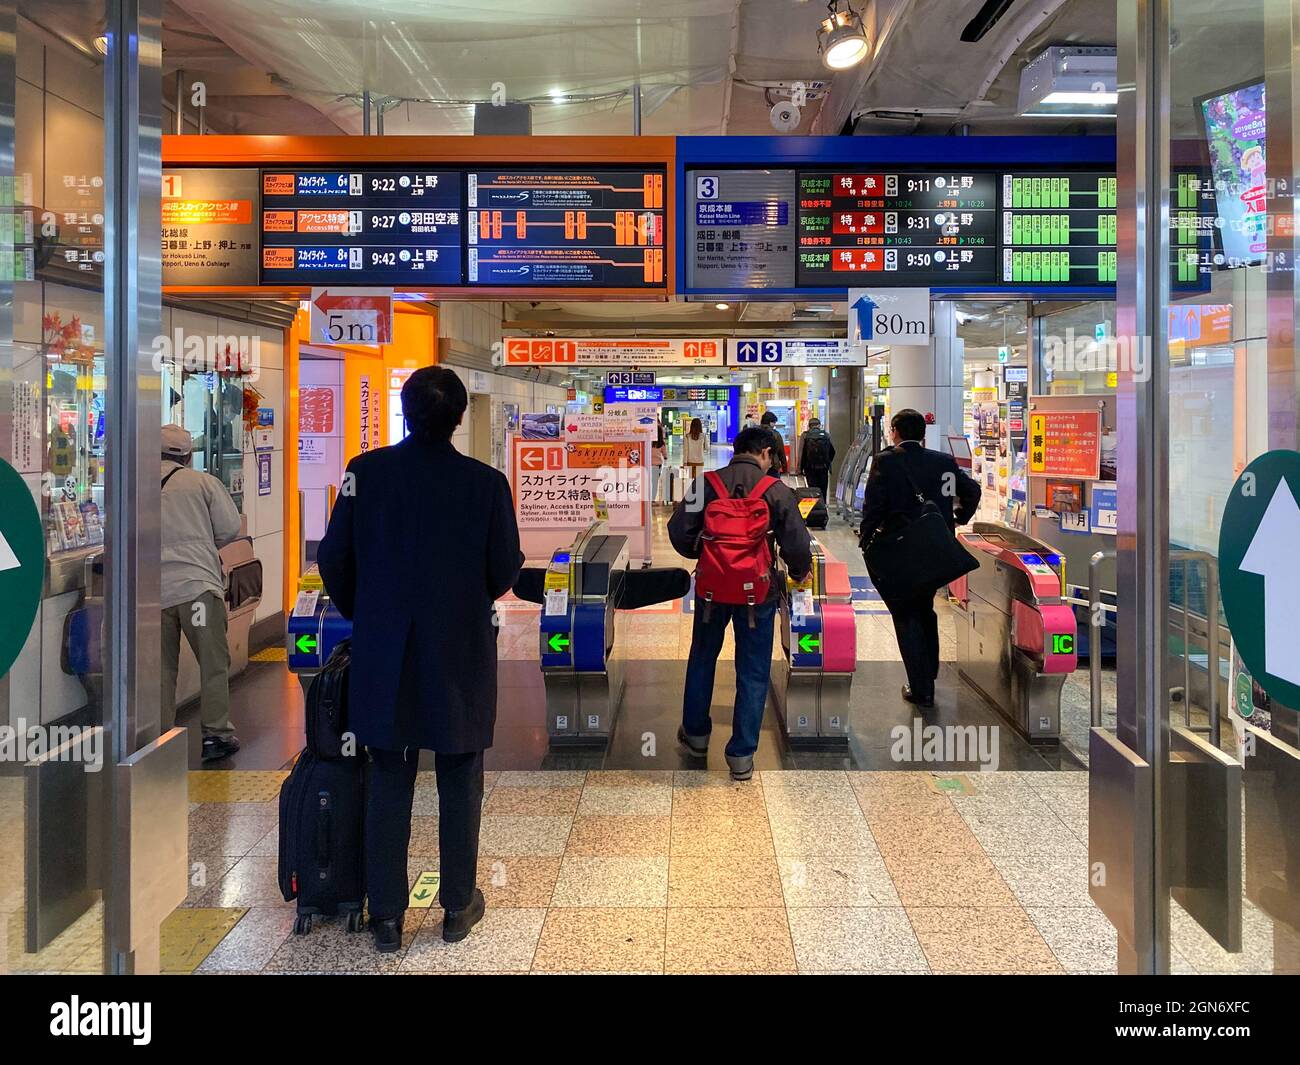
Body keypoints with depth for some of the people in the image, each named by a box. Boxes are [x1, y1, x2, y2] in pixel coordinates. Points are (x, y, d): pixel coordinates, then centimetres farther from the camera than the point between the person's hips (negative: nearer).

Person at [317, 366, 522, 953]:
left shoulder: (366, 471, -7)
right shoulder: (485, 482, -12)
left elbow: (333, 558, -2)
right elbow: (505, 569, -5)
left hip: (384, 652, 2)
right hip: (461, 651, -1)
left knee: (388, 782, 12)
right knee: (459, 781, 13)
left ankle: (386, 914, 20)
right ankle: (458, 905, 24)